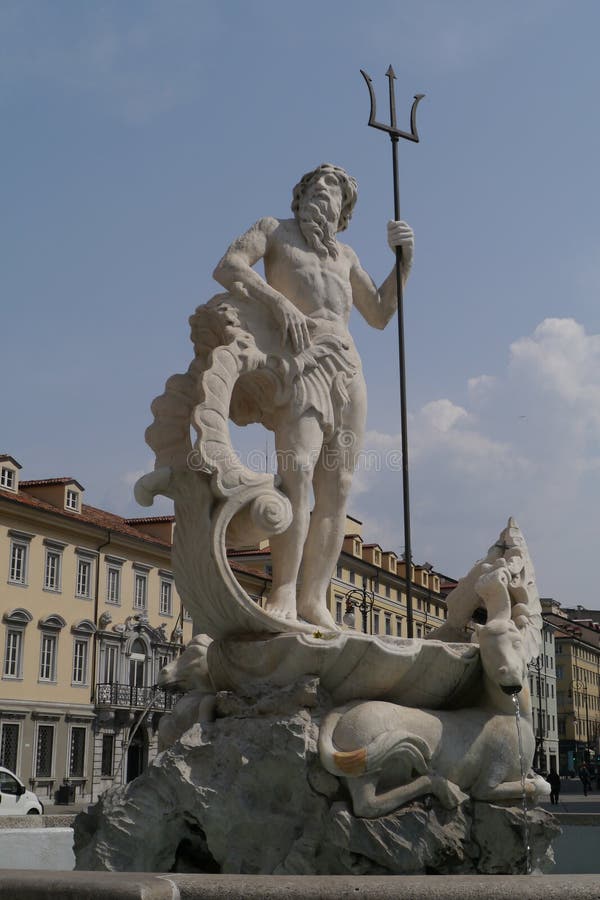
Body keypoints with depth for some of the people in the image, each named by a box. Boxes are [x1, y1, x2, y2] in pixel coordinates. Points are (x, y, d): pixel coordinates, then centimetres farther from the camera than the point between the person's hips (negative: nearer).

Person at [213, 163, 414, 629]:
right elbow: (228, 267, -2)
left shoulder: (345, 255, 28)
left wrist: (404, 260, 17)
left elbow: (380, 314, 27)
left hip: (347, 369, 5)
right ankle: (284, 592, -28)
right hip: (301, 363, -5)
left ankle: (315, 599, -8)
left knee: (336, 488, -6)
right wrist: (276, 299, -18)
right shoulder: (275, 230, 16)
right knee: (297, 470, -25)